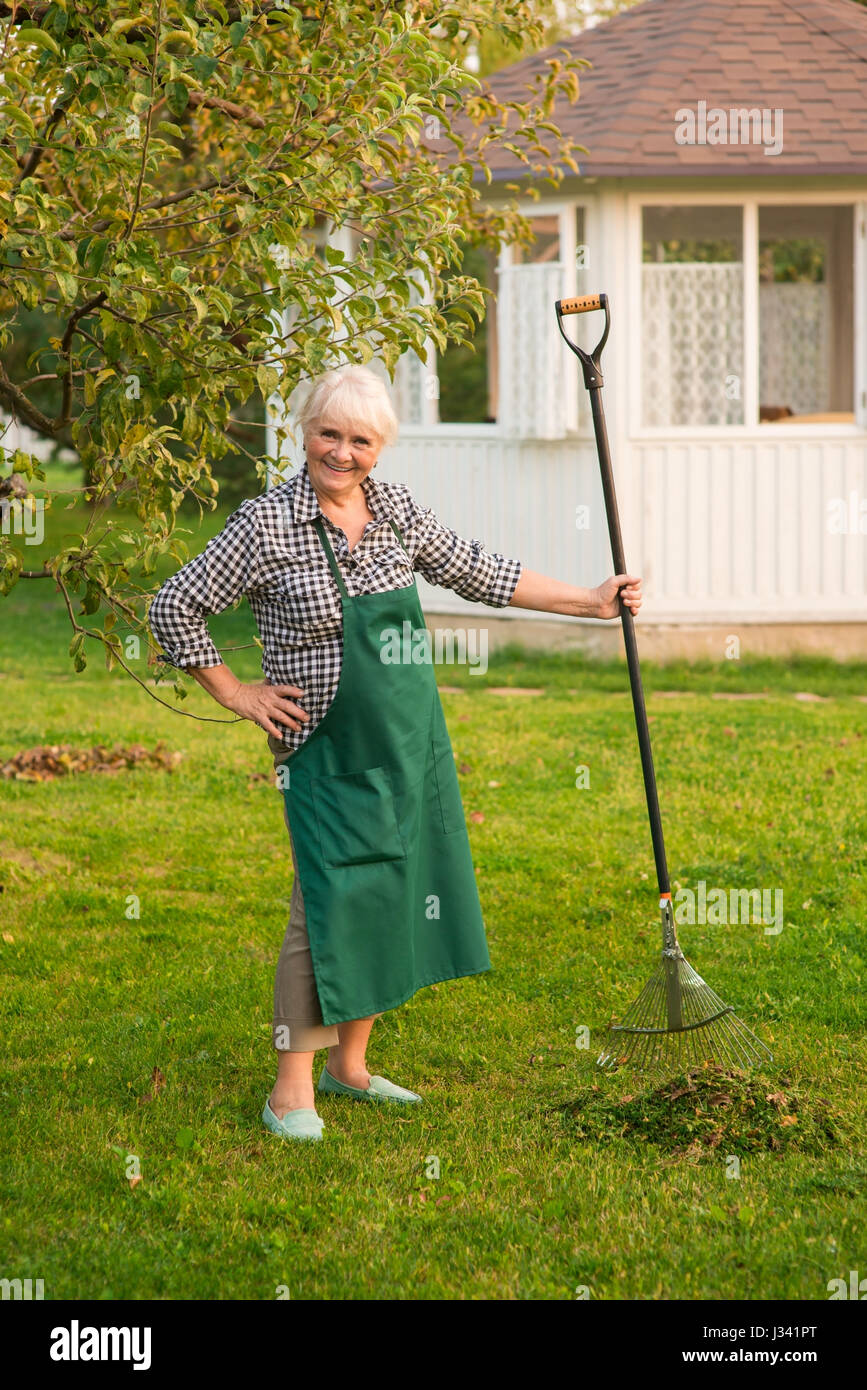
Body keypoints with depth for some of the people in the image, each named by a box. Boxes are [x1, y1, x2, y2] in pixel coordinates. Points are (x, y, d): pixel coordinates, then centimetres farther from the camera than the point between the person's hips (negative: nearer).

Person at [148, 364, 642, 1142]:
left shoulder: (397, 510, 3)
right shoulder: (268, 524, -12)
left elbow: (479, 574, 14)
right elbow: (175, 609, -7)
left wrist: (592, 603, 15)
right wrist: (238, 696, -5)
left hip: (410, 743, 6)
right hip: (328, 749, -6)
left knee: (395, 897, 9)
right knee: (331, 907, -9)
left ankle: (349, 1063, 22)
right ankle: (293, 1089, 1)